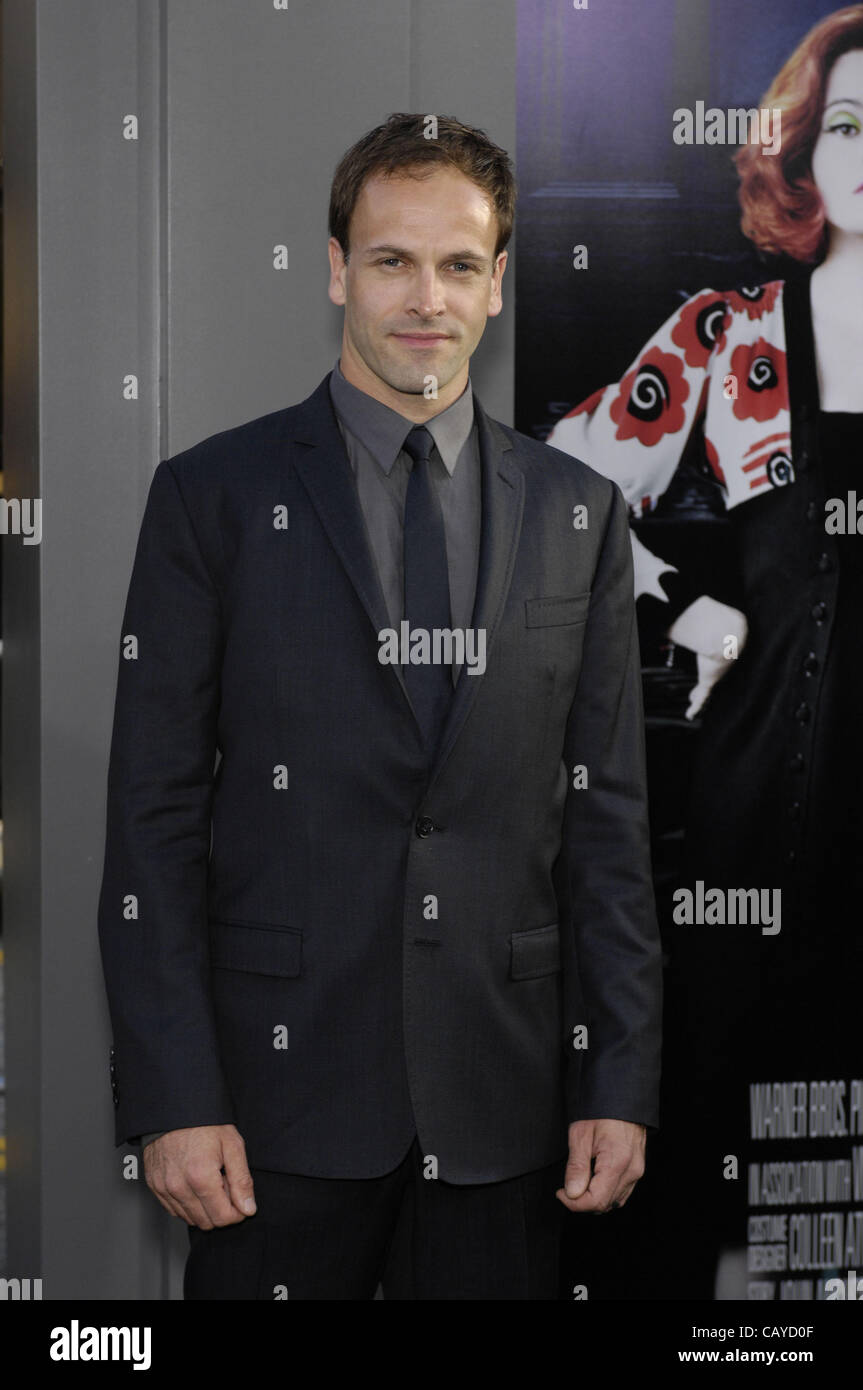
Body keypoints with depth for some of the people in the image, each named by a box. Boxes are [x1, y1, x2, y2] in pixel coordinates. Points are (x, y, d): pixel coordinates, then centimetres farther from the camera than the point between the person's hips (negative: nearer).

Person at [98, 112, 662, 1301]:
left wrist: (622, 1085, 2)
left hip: (506, 1100, 2)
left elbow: (606, 815, 7)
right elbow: (153, 819, -3)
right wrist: (173, 1100, -9)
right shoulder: (213, 497, 0)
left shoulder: (578, 513, 7)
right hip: (285, 1082, -2)